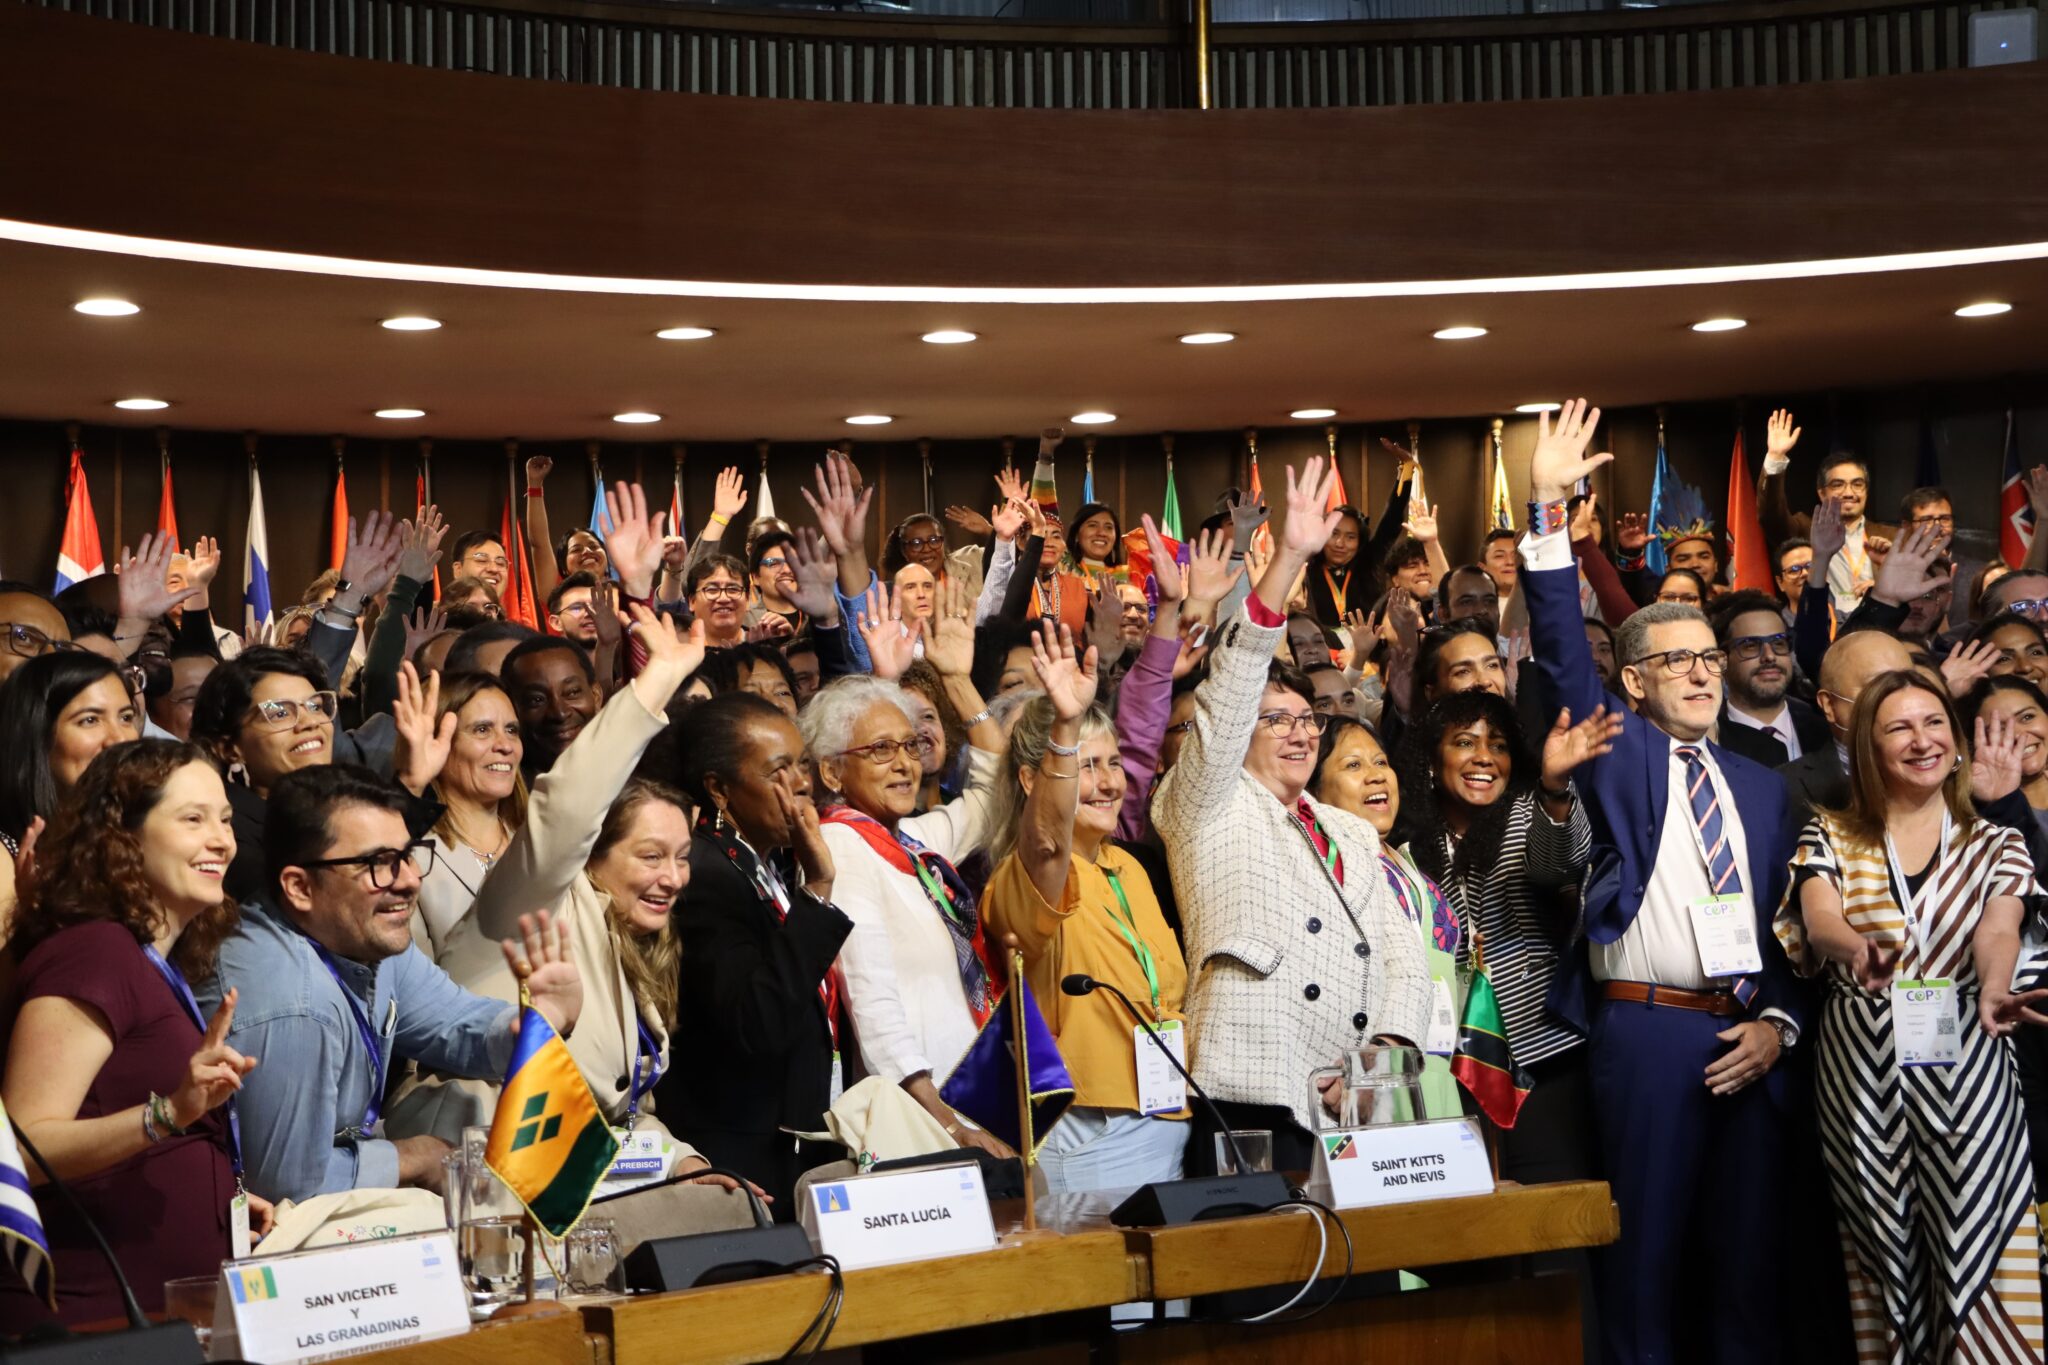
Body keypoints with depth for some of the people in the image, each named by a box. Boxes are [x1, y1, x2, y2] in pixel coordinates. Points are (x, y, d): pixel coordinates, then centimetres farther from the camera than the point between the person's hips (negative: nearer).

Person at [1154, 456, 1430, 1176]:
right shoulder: (1206, 805, 10)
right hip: (1255, 1095, -5)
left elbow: (1402, 955, 18)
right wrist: (1288, 558, -14)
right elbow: (1228, 692, -6)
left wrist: (1391, 1047, -2)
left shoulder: (1352, 833, 26)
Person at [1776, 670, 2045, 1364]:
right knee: (1884, 1256, 4)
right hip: (1862, 1073, 0)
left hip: (1965, 1067, 0)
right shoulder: (1830, 838, 8)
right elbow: (1817, 920, -11)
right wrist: (1858, 951, -36)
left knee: (1977, 1257, -6)